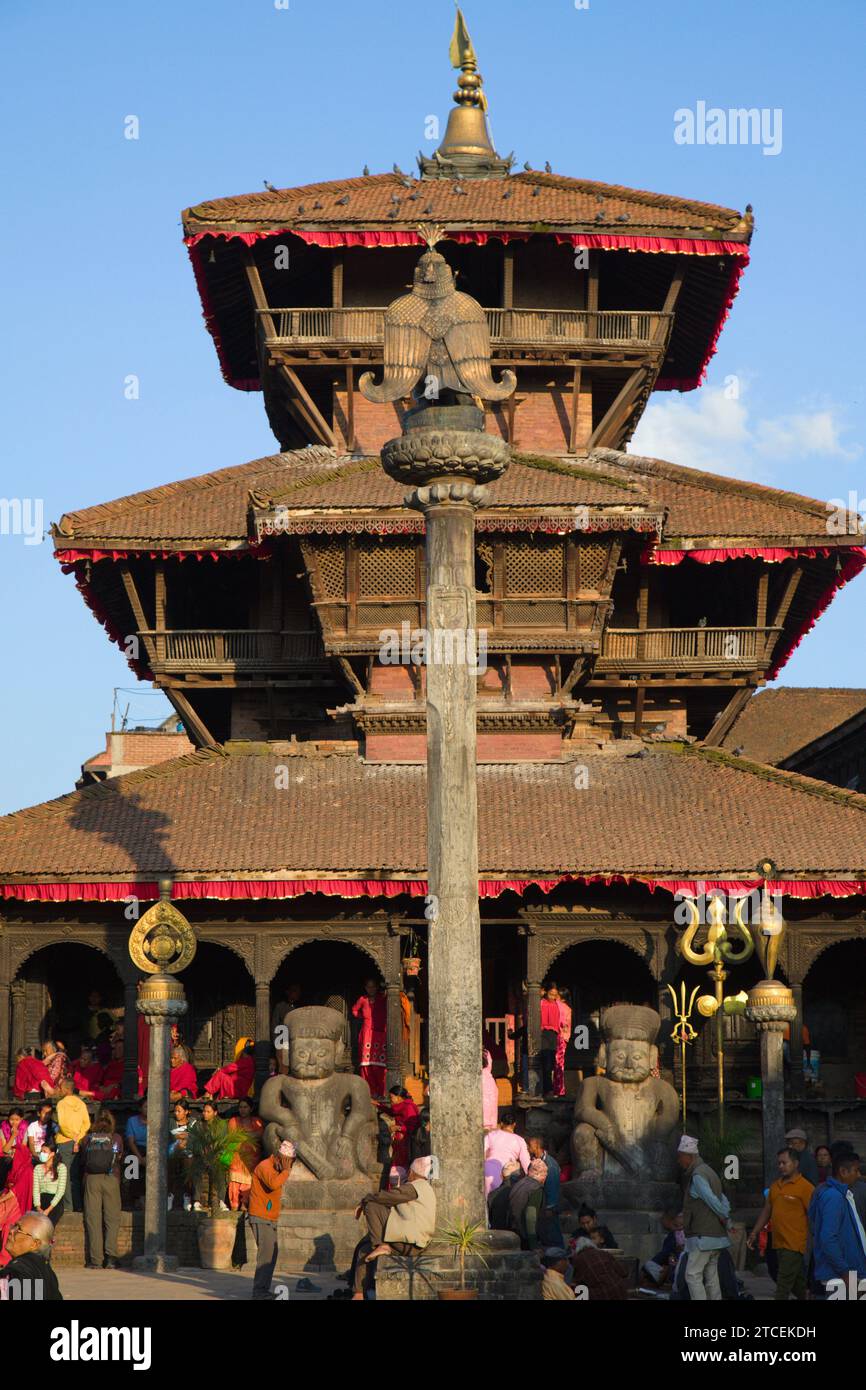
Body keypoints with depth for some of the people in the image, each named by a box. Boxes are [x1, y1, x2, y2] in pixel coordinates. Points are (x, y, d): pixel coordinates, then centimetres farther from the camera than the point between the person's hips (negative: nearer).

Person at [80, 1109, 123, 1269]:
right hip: (111, 1179, -1)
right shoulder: (116, 1138, 8)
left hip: (91, 1178, 1)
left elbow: (82, 1161, 16)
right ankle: (110, 1257, -10)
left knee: (93, 1219, 2)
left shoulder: (87, 1139, 9)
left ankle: (96, 1260, -2)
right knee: (112, 1219, 3)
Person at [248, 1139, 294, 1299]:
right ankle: (259, 1290, -16)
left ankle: (264, 1289, 18)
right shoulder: (265, 1166, -14)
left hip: (270, 1219, 10)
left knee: (272, 1254, 12)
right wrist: (286, 1172, -21)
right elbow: (273, 1184, -32)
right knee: (266, 1253, -16)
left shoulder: (277, 1168, 17)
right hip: (261, 1218, -10)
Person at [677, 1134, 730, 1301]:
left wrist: (723, 1217, -3)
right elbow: (724, 1201, 18)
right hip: (716, 1236, 10)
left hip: (703, 1236, -10)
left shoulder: (697, 1176, -14)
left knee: (693, 1276, -8)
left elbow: (713, 1201, -17)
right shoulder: (708, 1172, 17)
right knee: (711, 1277, 10)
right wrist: (726, 1217, 9)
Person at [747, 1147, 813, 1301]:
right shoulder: (775, 1186, 13)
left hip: (794, 1245, -7)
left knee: (783, 1287, -9)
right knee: (798, 1285, 17)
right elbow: (766, 1211, 20)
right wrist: (754, 1234, 15)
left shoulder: (806, 1187, -9)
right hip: (779, 1243, 7)